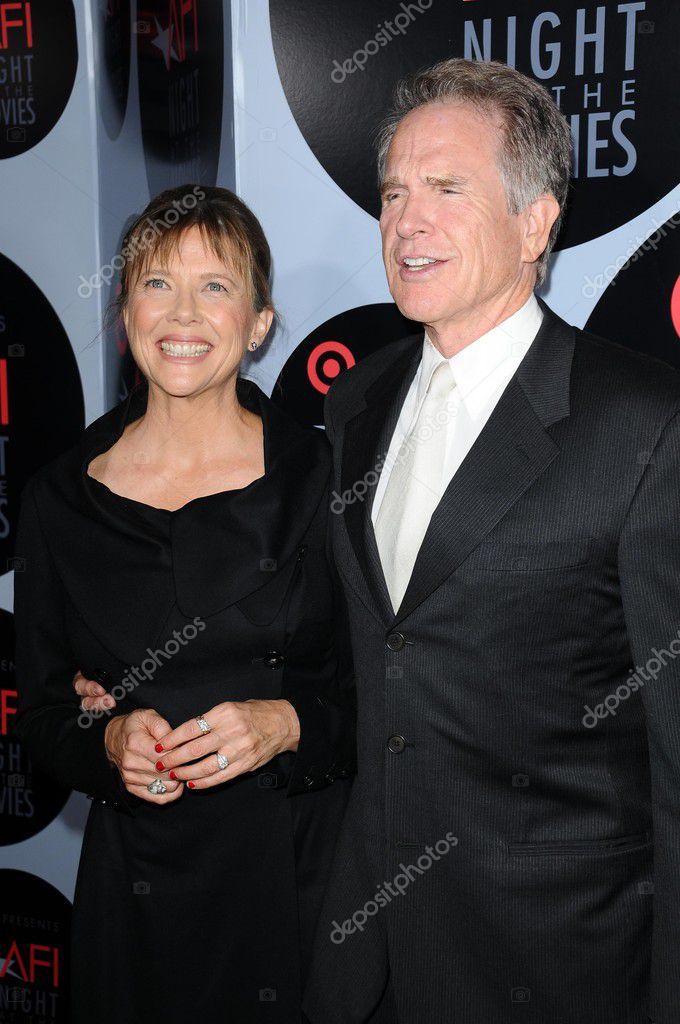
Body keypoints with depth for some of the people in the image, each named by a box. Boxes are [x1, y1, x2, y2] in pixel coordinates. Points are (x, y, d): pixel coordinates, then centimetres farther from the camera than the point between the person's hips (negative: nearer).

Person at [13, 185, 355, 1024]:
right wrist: (109, 741, -12)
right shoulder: (61, 498, 0)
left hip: (305, 871, -1)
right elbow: (39, 712, 7)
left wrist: (286, 725, -18)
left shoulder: (322, 477, -5)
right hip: (139, 885, 2)